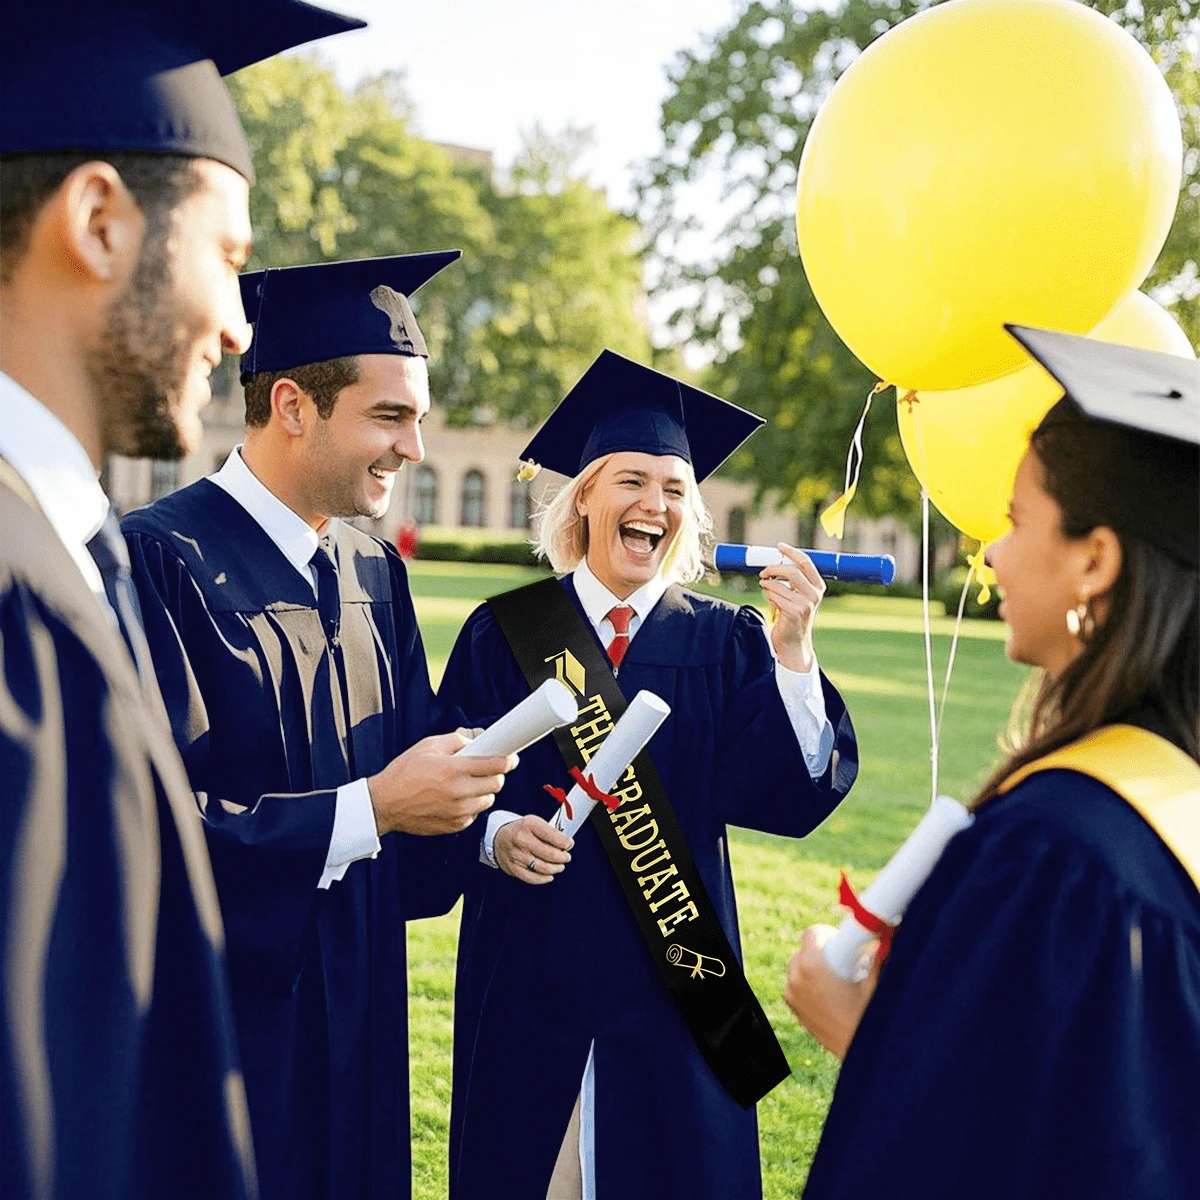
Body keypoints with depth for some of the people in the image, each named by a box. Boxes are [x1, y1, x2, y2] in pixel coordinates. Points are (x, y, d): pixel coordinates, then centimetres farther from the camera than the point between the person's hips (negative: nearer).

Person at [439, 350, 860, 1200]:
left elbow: (791, 793, -11)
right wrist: (495, 834, -23)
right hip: (531, 980, -1)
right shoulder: (507, 633, -1)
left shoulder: (726, 645, 1)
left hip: (671, 985, 1)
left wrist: (791, 651, -21)